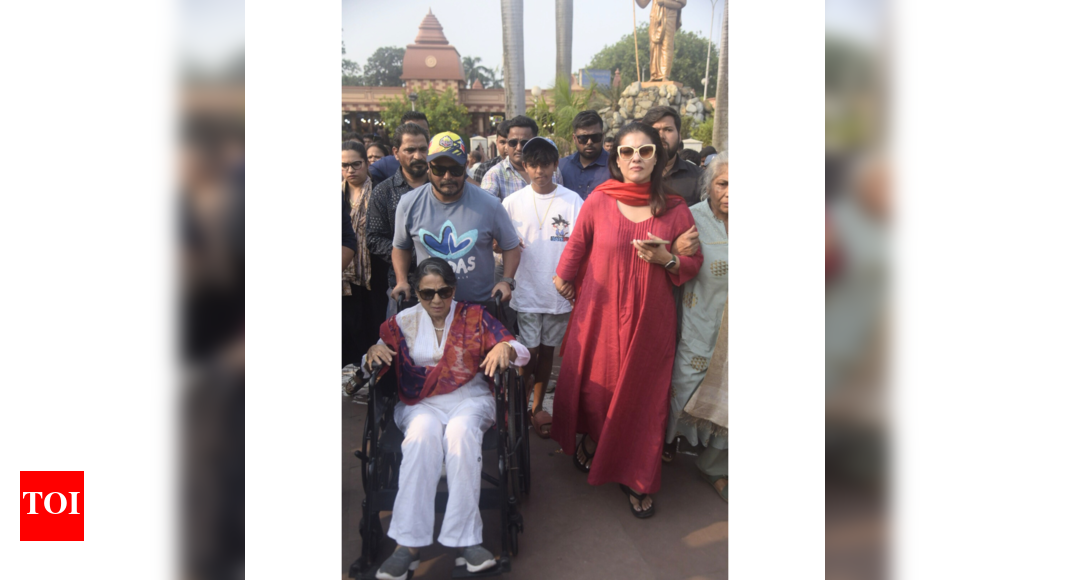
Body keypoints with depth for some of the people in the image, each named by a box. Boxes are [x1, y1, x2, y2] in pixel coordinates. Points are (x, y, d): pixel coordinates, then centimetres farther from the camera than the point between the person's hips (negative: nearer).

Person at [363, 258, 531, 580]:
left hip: (470, 399, 0)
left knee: (461, 431, -35)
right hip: (420, 404, 0)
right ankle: (408, 544, -36)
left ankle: (466, 540, -35)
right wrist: (373, 353, -15)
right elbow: (371, 370, 9)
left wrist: (504, 348, -22)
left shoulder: (474, 317, 9)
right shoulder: (402, 323, 11)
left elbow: (522, 353, 2)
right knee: (422, 432, -35)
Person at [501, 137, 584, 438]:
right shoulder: (513, 202, 1)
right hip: (526, 291, -1)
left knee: (547, 351, 12)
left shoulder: (572, 201, -1)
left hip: (559, 292, 1)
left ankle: (537, 407, 28)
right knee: (529, 354, 0)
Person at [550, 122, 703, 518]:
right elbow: (576, 247, 9)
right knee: (595, 385, 11)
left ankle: (636, 478, 22)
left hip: (650, 321, 1)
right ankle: (590, 441, 41)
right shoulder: (598, 201, -5)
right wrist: (565, 282, 17)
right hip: (599, 314, 0)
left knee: (642, 397, 6)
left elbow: (694, 263, 5)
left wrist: (667, 260, -14)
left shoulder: (674, 209, -2)